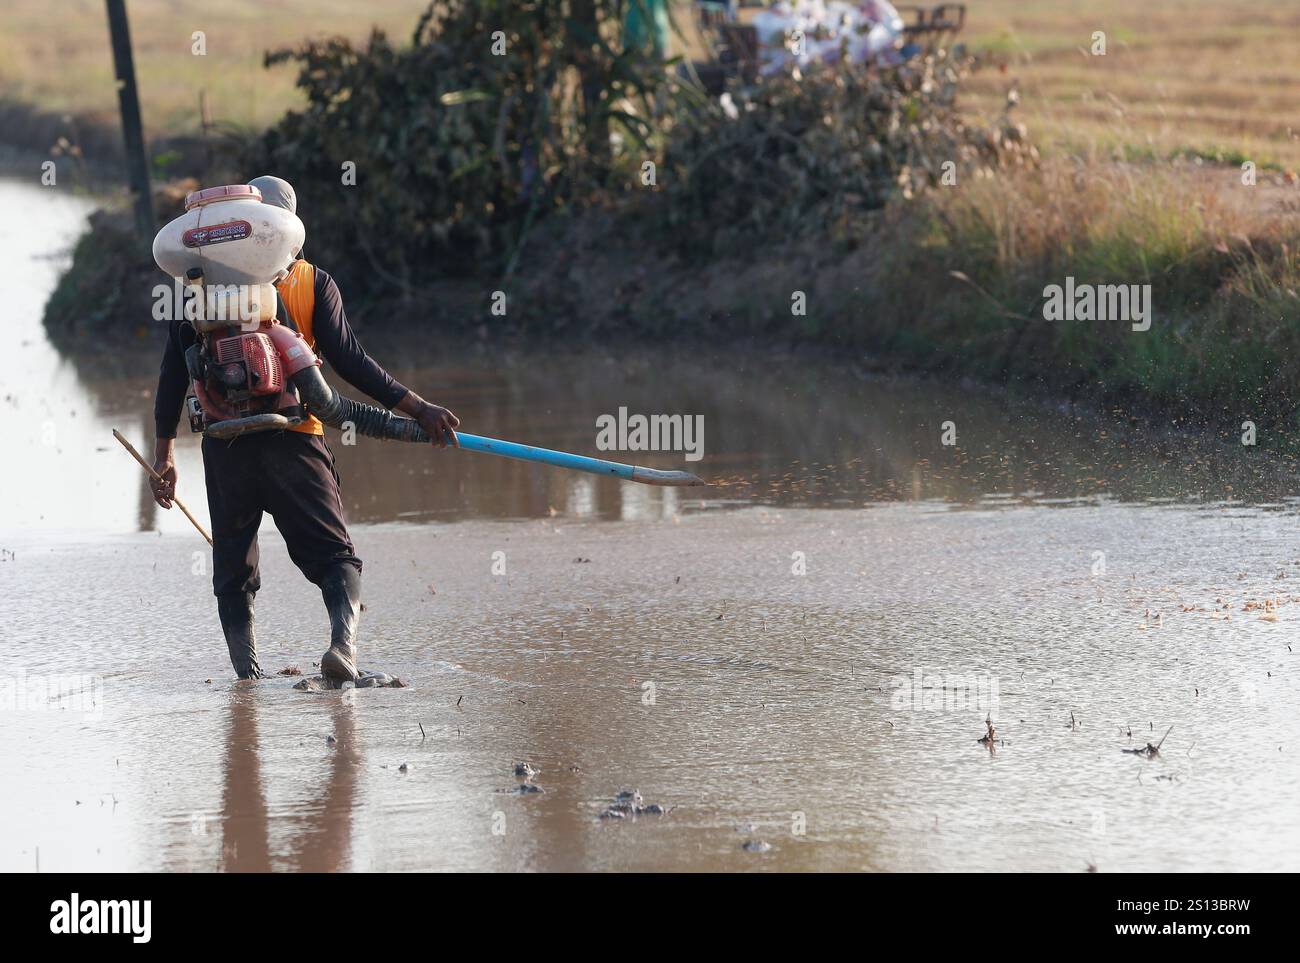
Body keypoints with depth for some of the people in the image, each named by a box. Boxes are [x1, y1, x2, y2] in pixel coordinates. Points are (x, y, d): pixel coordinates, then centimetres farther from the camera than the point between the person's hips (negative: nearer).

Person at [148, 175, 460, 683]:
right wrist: (419, 410, -1)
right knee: (335, 555, 1)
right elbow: (349, 360, -3)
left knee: (233, 570, 13)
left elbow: (174, 373, 8)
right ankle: (343, 638, -26)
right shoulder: (313, 283, 3)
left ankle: (246, 669, 1)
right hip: (293, 441, -1)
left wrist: (164, 453, 14)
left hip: (225, 444, 1)